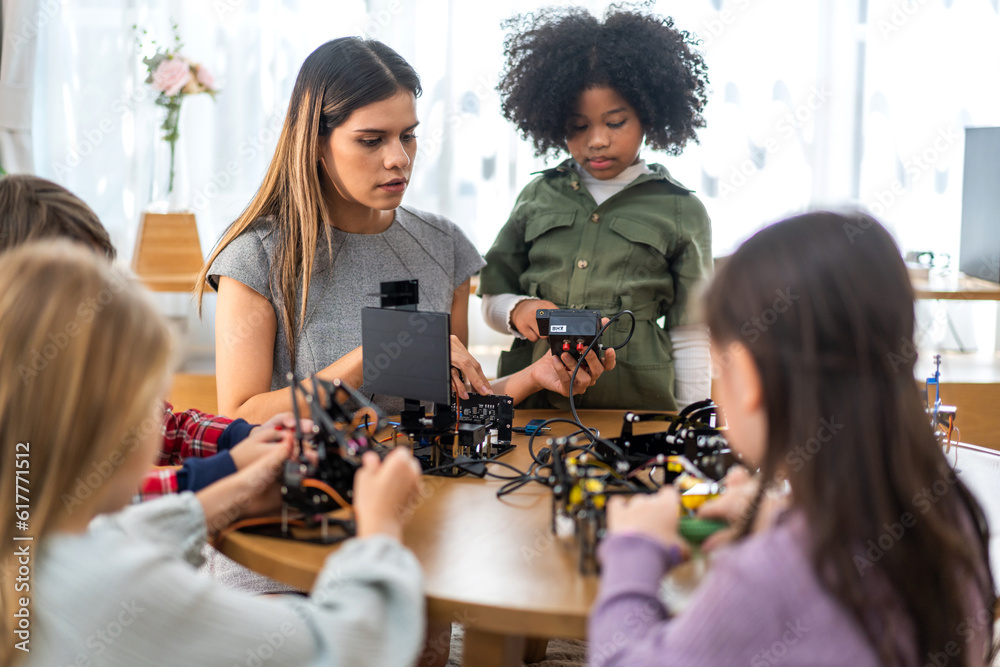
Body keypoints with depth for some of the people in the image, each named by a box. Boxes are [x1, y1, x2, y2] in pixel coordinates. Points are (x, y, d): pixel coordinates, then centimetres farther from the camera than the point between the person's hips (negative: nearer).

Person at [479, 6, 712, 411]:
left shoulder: (681, 211, 9)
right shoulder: (538, 196, 15)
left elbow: (690, 335, 9)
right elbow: (492, 300, 20)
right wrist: (517, 310, -2)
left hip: (636, 405, -2)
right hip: (530, 402, 3)